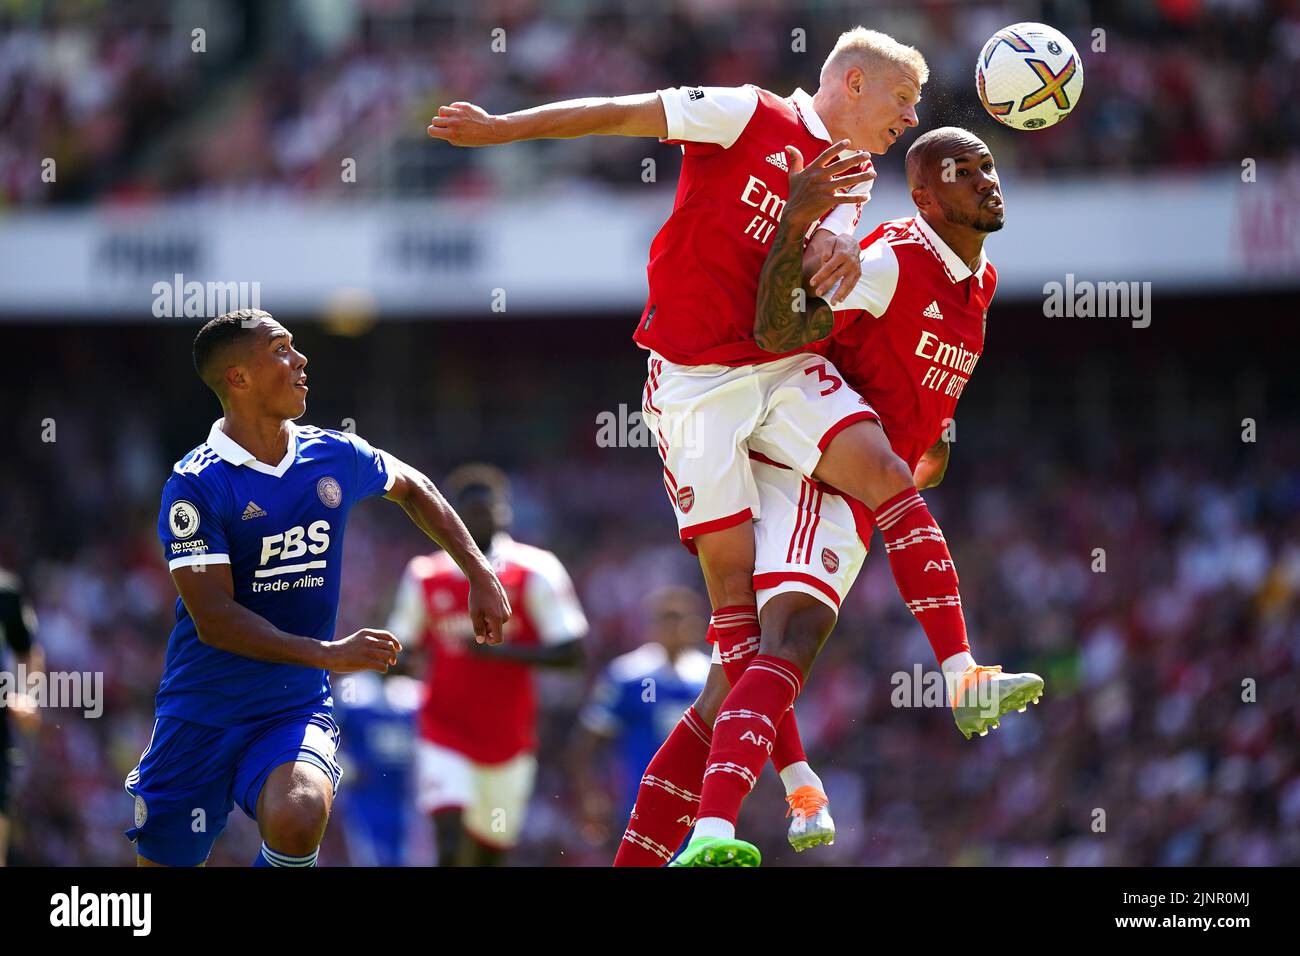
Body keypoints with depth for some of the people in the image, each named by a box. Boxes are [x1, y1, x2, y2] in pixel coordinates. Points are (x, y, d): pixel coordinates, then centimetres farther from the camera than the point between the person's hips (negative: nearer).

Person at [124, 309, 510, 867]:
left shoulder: (336, 457, 3)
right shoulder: (195, 485, -12)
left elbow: (412, 489, 26)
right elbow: (214, 620, -19)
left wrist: (480, 574, 20)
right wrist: (328, 653, -26)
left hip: (295, 712, 2)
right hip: (201, 714, -2)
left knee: (298, 816, -31)